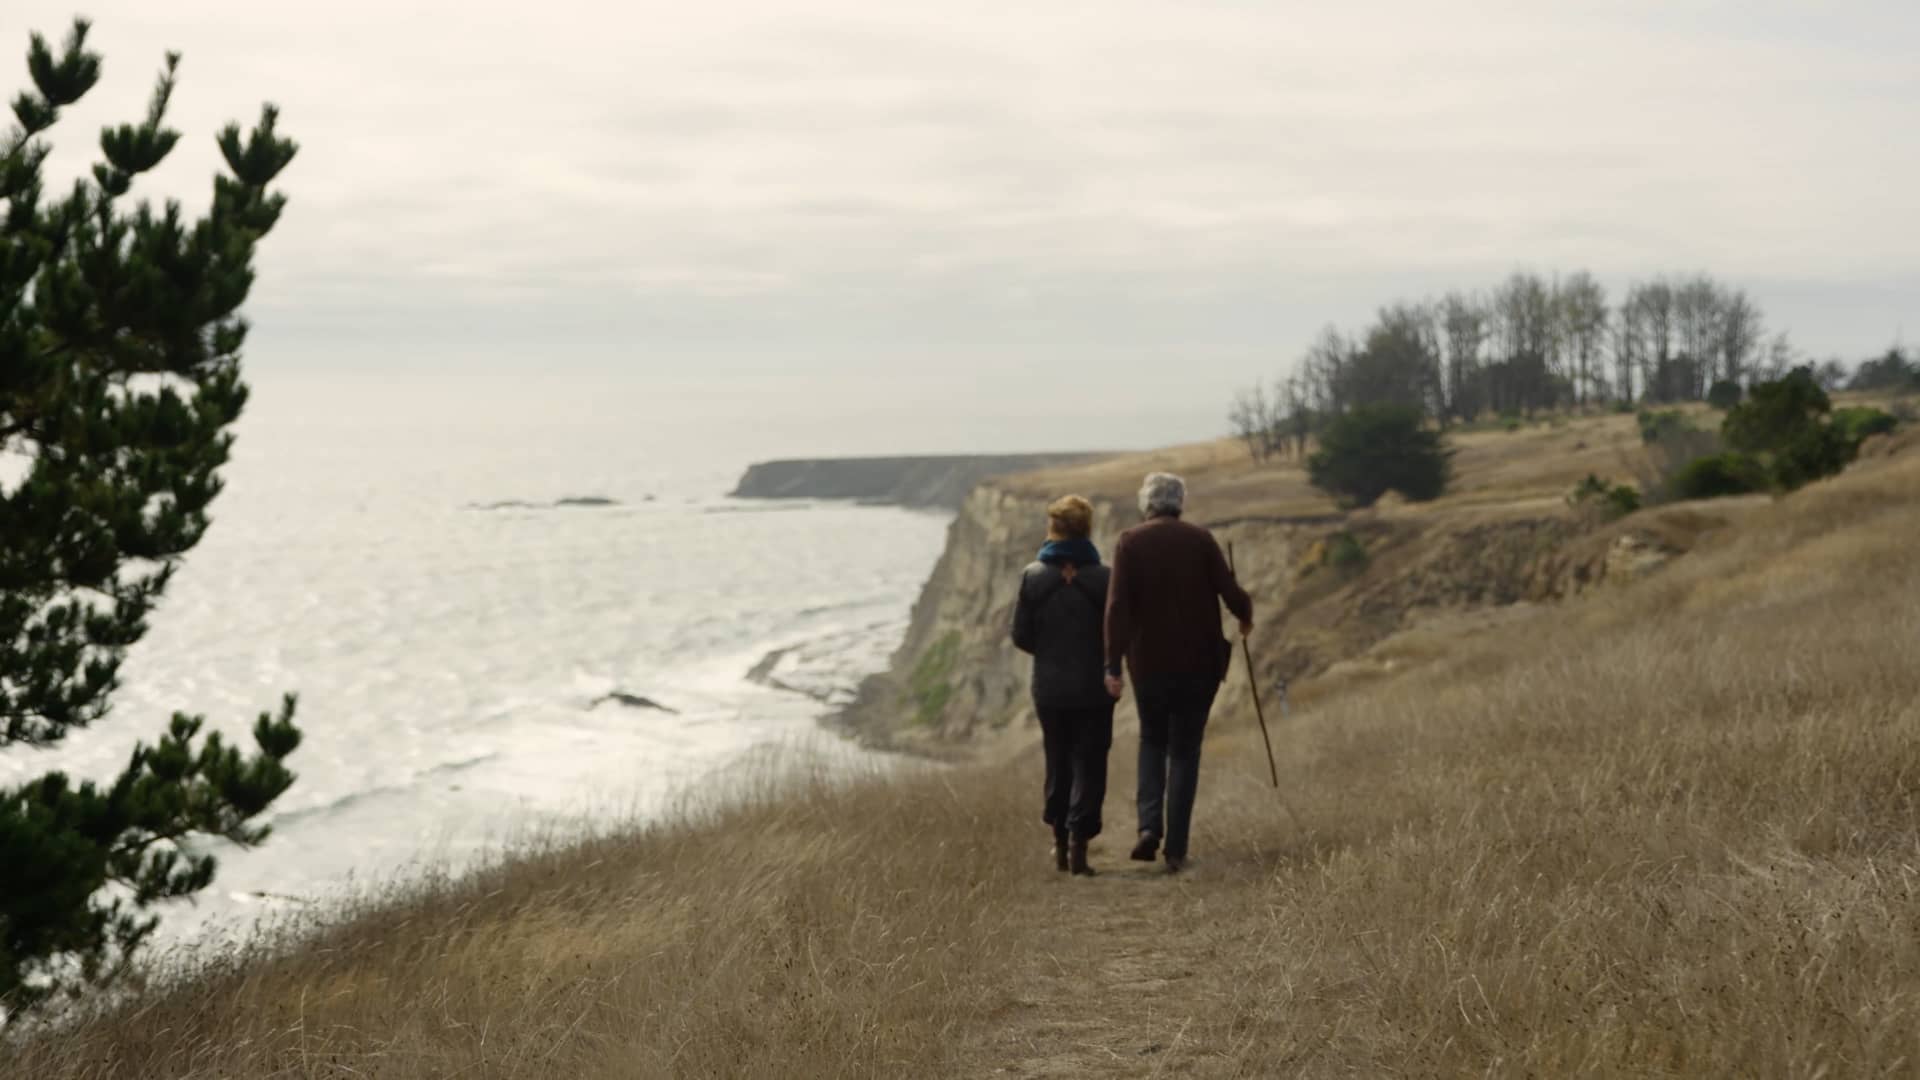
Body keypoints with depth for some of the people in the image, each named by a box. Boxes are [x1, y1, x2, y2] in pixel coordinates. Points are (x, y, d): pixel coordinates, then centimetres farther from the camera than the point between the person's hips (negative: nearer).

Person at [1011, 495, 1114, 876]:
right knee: (1089, 764, 4)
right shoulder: (1103, 579, -11)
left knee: (1057, 763, 16)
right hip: (1093, 688, -2)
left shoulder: (1032, 576, -6)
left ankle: (1060, 843, 22)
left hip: (1049, 688, 2)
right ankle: (1078, 838, -8)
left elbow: (1020, 636, -3)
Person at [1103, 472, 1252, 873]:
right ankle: (1176, 848, 3)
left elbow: (1117, 606, -12)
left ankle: (1149, 826, 2)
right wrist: (1245, 618, 15)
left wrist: (1113, 665, -14)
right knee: (1184, 751, 8)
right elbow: (1230, 592, -8)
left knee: (1152, 741, 21)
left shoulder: (1130, 543, -4)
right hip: (1198, 662, 0)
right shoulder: (1200, 540, -3)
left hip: (1149, 663, 0)